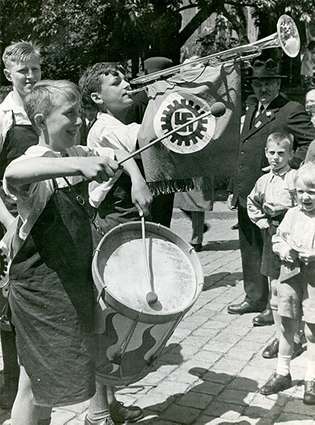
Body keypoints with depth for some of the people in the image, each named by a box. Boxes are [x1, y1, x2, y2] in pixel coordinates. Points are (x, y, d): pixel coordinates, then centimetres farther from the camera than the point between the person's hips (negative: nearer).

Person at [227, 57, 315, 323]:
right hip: (246, 197, 8)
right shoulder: (251, 111, 18)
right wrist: (235, 189, 19)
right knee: (250, 251, 16)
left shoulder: (293, 111, -8)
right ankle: (255, 298, 30)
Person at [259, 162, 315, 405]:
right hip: (291, 275, 4)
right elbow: (278, 238, 12)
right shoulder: (292, 214, 4)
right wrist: (283, 249, -8)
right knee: (287, 326, 13)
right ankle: (283, 373, 29)